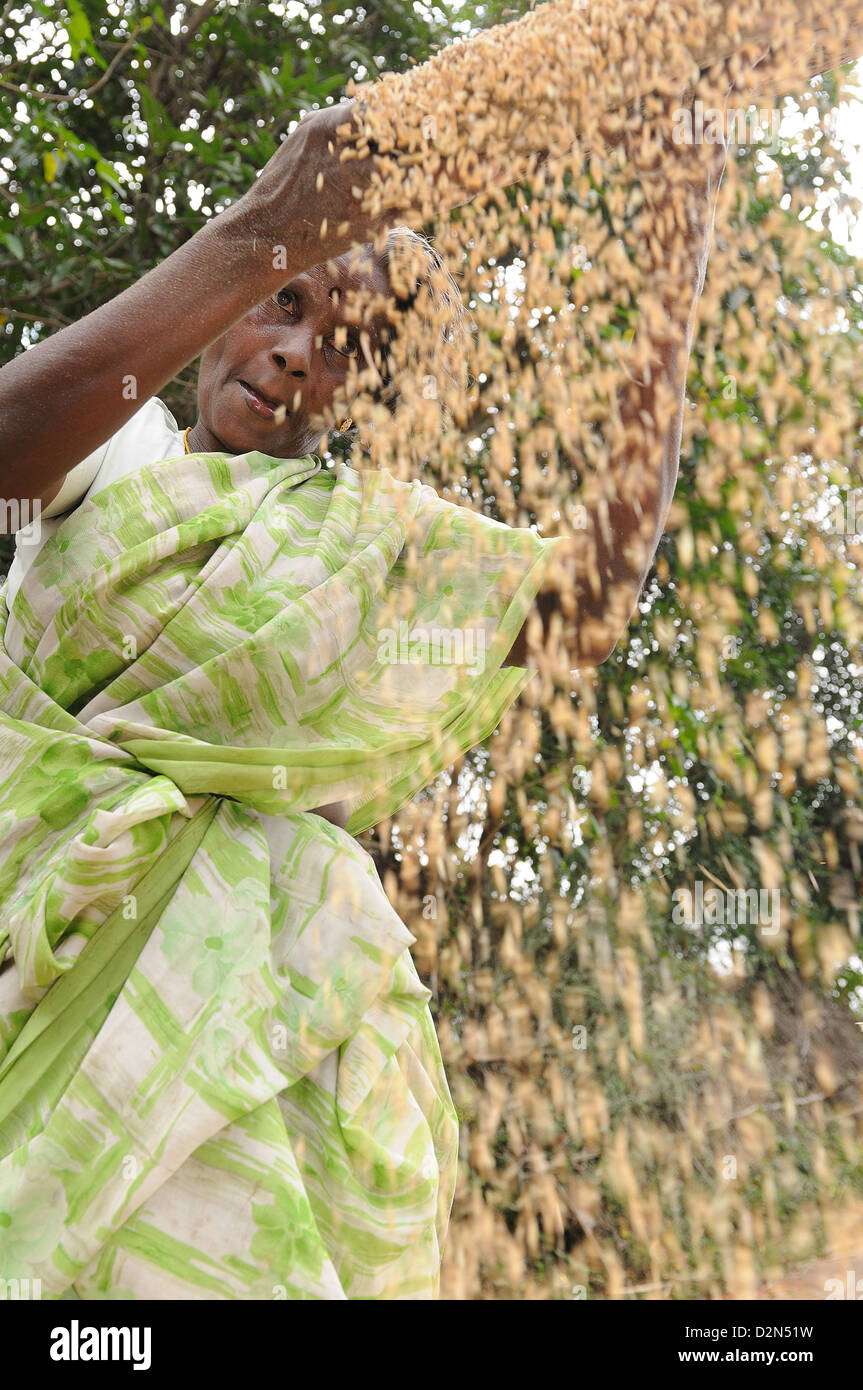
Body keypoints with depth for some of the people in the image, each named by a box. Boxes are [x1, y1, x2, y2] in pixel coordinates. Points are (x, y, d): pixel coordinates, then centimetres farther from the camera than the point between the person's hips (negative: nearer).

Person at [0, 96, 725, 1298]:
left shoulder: (374, 534, 16)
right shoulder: (119, 445, 13)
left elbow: (593, 600, 0)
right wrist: (257, 237, -19)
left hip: (239, 950, 1)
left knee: (225, 1241, -13)